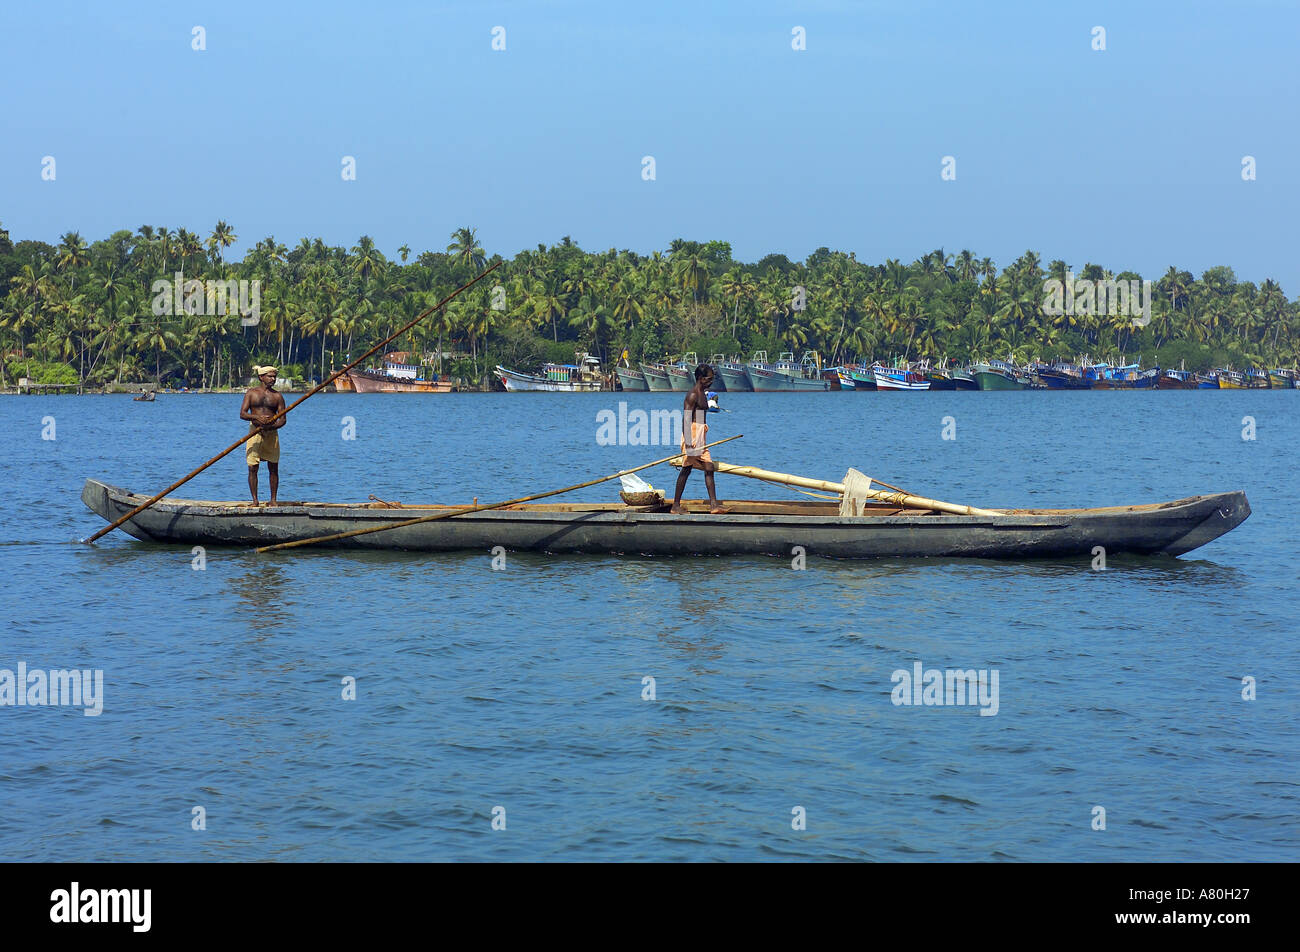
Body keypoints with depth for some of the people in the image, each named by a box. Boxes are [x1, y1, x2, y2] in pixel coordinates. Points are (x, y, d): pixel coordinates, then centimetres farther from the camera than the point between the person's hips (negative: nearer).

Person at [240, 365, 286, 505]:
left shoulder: (277, 396, 6)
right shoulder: (251, 393, 5)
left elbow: (282, 419, 3)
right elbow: (242, 414, -2)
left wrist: (270, 426, -17)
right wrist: (257, 417, -21)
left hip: (271, 433, 1)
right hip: (254, 432, -1)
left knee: (273, 468, 3)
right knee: (252, 468, -4)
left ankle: (273, 500, 10)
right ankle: (255, 500, 1)